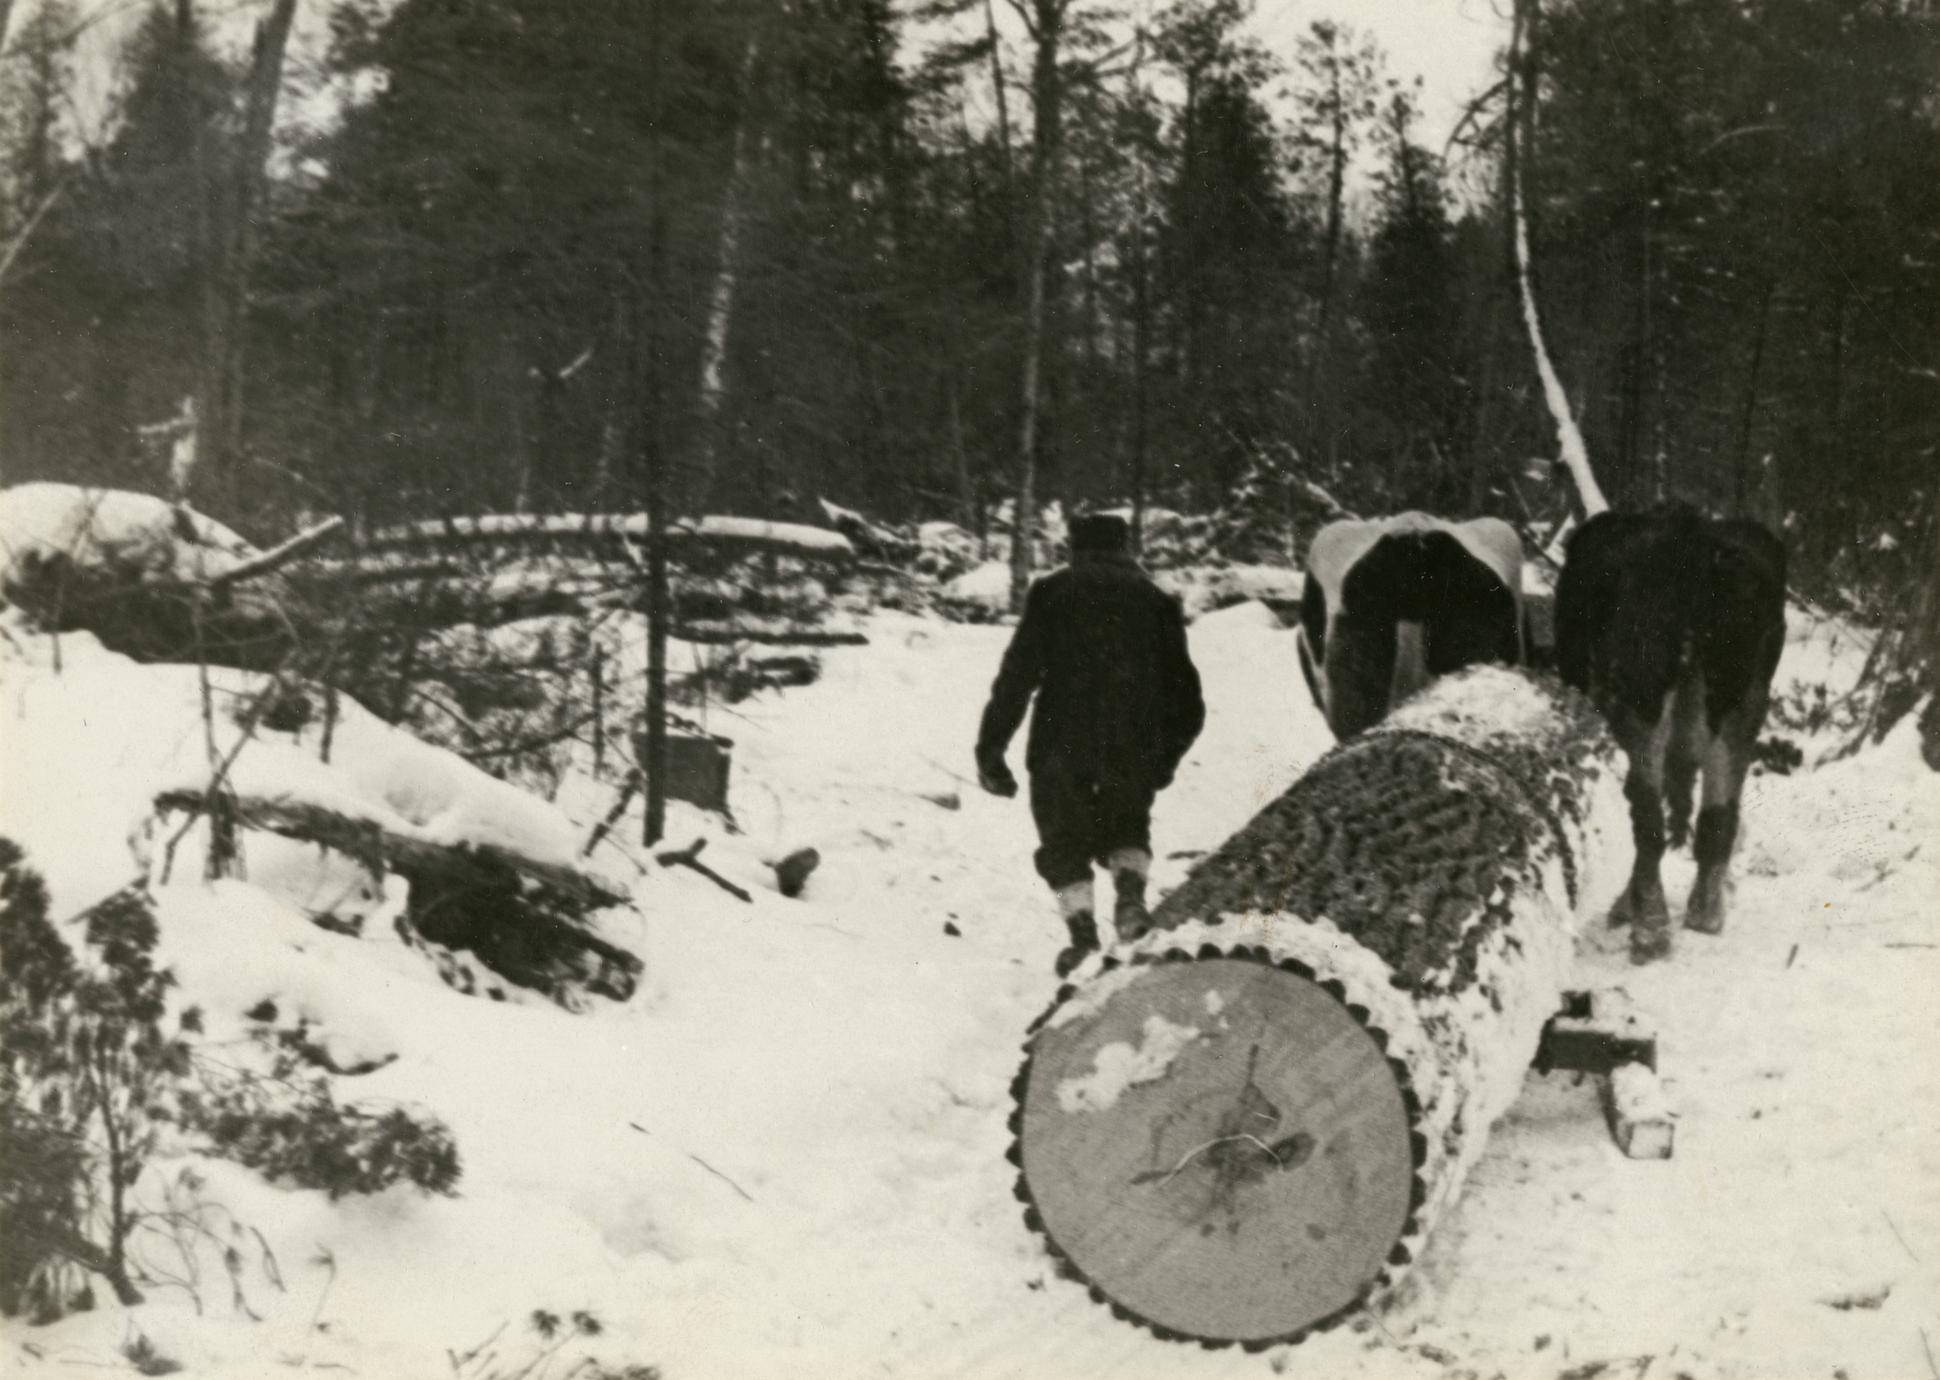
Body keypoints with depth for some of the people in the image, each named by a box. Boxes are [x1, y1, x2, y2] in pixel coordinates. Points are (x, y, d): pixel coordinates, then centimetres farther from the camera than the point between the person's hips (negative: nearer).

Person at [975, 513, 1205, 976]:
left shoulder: (1053, 593, 6)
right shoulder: (1156, 600, 13)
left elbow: (1017, 674, -1)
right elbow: (1187, 699, 13)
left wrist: (990, 749, 2)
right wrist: (1165, 759, 24)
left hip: (1062, 746, -2)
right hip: (1135, 748, 2)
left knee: (1065, 841, 14)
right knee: (1127, 825, 24)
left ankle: (1083, 934, -1)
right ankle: (1131, 891, -4)